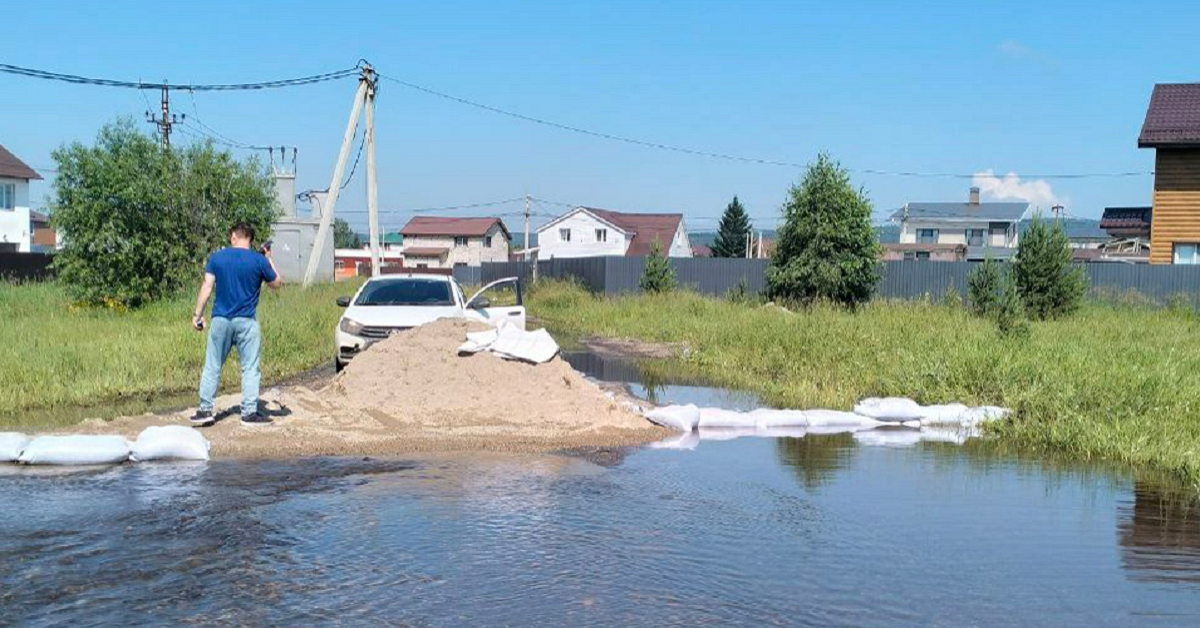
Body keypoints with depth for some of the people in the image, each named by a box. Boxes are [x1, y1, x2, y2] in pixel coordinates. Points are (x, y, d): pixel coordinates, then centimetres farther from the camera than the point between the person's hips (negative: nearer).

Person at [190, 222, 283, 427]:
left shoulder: (216, 258, 2)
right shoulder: (259, 260, -3)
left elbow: (207, 287, -2)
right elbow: (277, 283, 9)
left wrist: (197, 314, 3)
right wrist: (270, 259, 18)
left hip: (220, 319, 2)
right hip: (246, 321, -2)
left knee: (212, 367, 11)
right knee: (250, 368, 4)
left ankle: (205, 410, 11)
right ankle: (249, 413, 2)